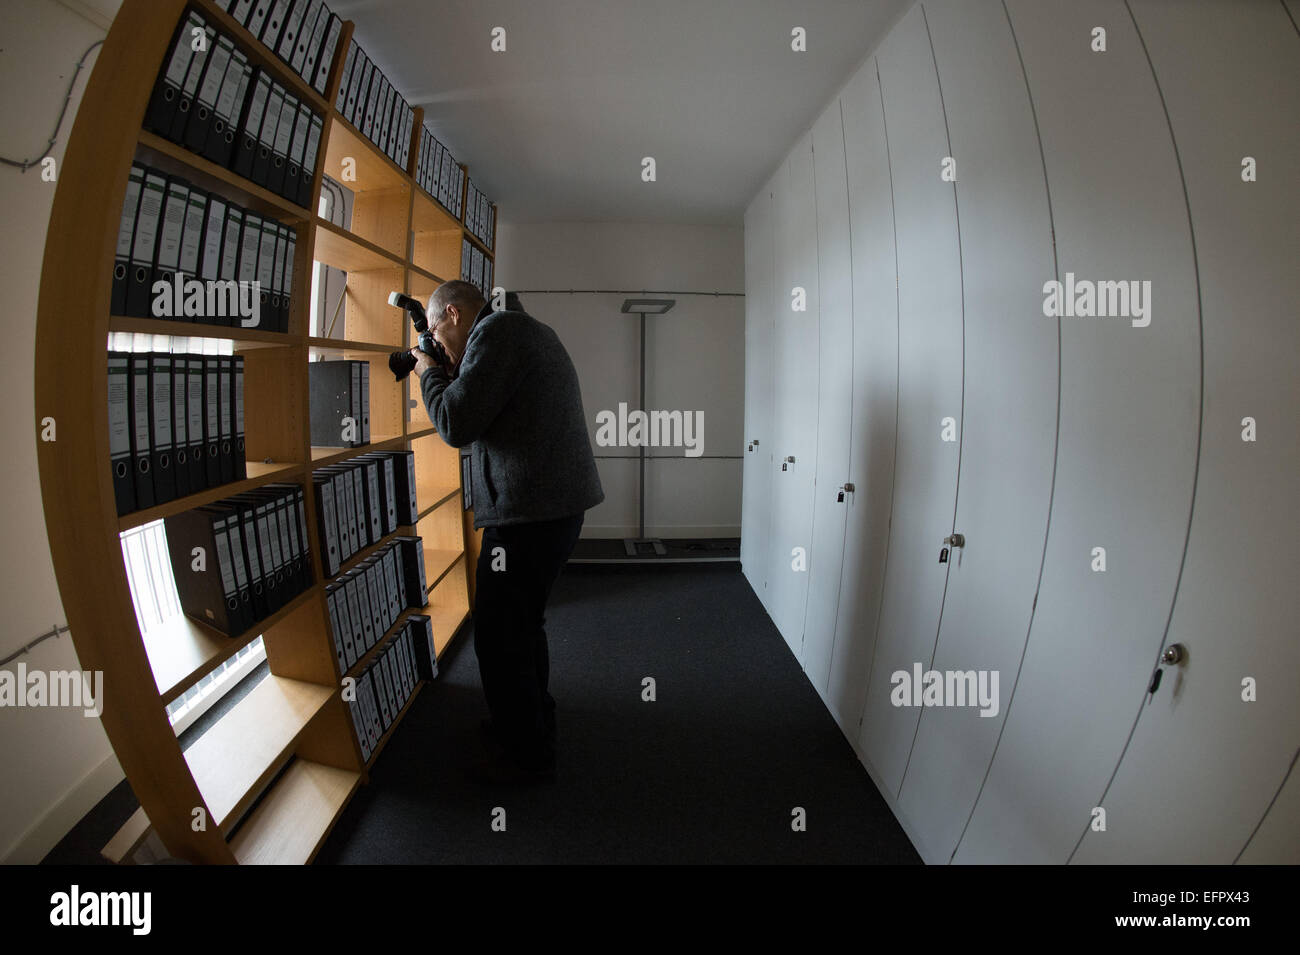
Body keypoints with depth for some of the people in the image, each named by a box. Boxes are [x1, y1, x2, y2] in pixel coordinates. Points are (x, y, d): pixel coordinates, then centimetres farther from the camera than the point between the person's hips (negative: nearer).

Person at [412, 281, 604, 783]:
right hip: (556, 502, 11)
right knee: (521, 621, 23)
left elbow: (457, 424, -16)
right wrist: (452, 375, 14)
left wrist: (430, 374, 0)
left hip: (530, 509, -10)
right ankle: (529, 718, 41)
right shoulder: (525, 329, 20)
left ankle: (525, 755, 16)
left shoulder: (496, 330, -11)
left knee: (500, 634, 1)